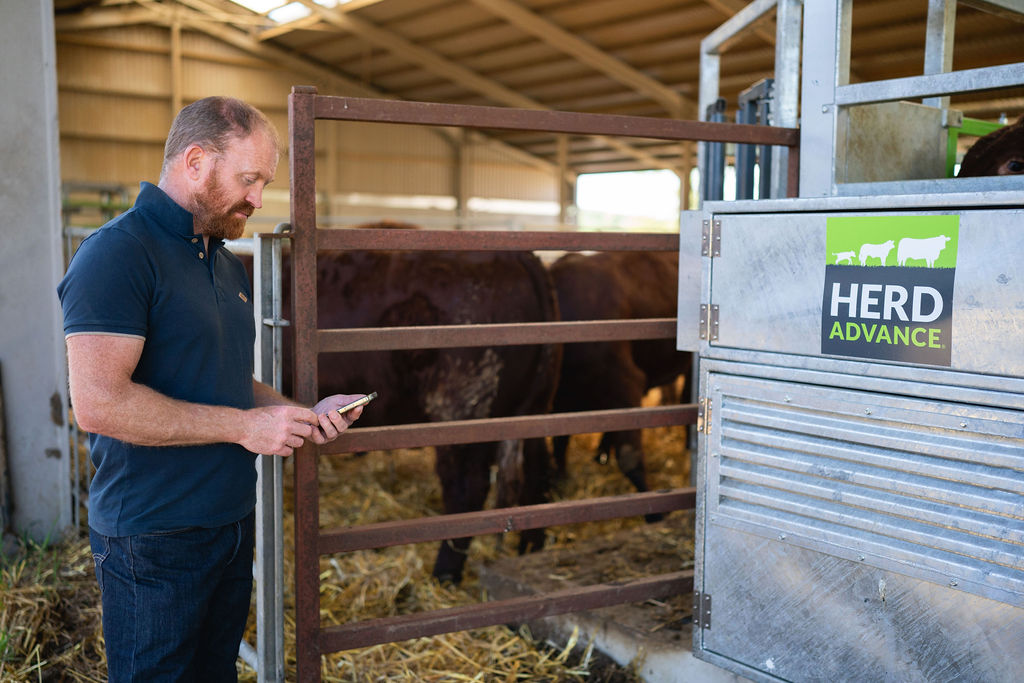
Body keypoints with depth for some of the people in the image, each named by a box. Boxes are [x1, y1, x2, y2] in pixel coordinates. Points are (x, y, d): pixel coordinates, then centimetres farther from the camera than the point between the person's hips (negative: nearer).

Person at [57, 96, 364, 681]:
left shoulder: (227, 262, 13)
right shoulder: (119, 254, -16)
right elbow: (99, 403, -26)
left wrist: (304, 414, 3)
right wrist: (244, 425, -21)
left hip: (232, 522, 9)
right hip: (154, 541, -8)